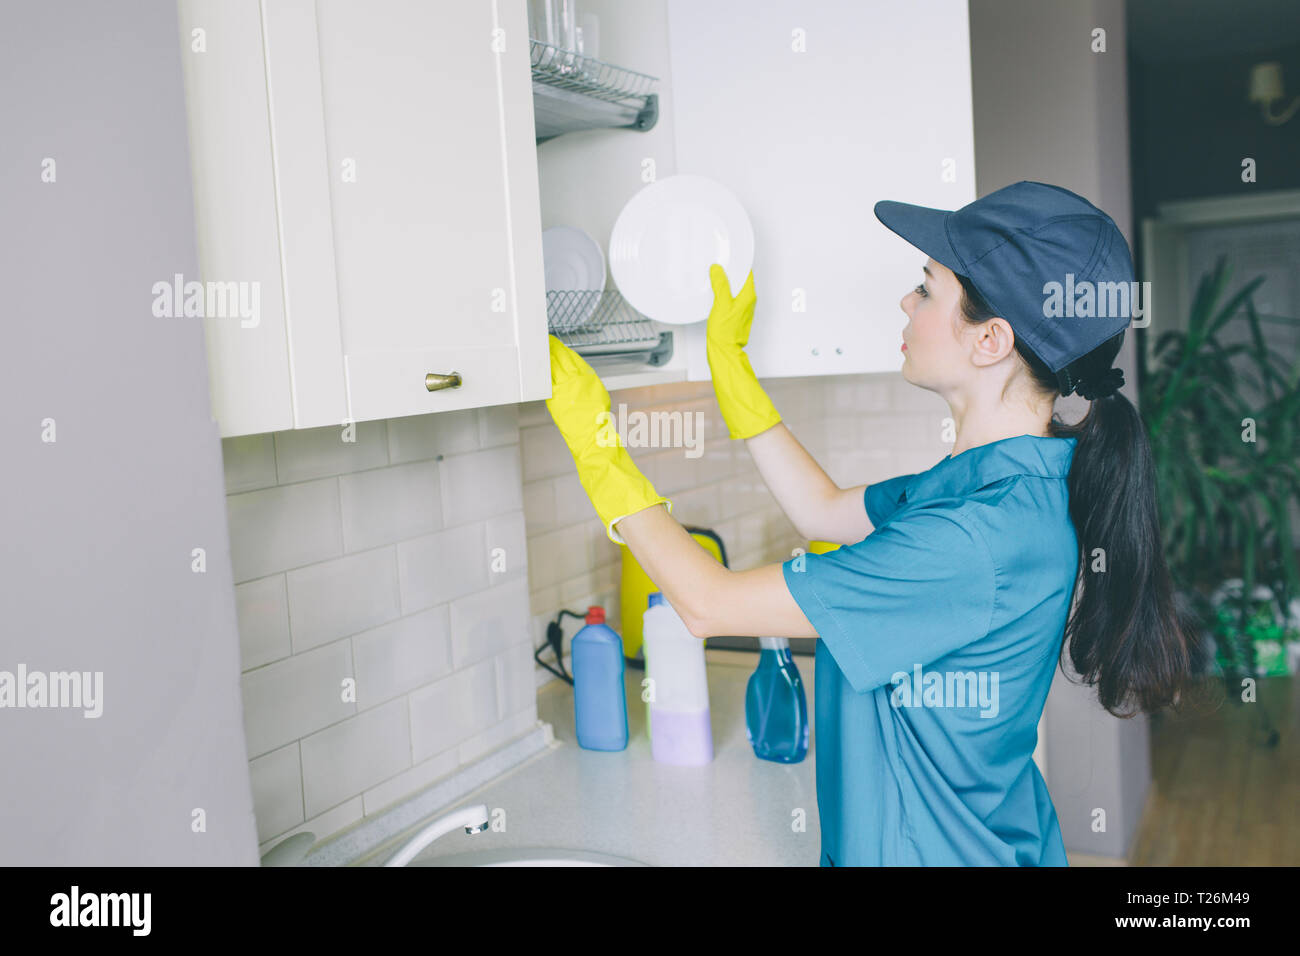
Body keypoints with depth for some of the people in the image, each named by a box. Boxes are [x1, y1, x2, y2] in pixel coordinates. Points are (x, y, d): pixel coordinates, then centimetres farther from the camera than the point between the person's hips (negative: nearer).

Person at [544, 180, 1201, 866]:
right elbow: (825, 511, 8)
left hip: (928, 848, -8)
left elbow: (707, 604, -27)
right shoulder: (1018, 478, -5)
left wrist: (594, 441, -17)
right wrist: (728, 359, 9)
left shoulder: (977, 539, -33)